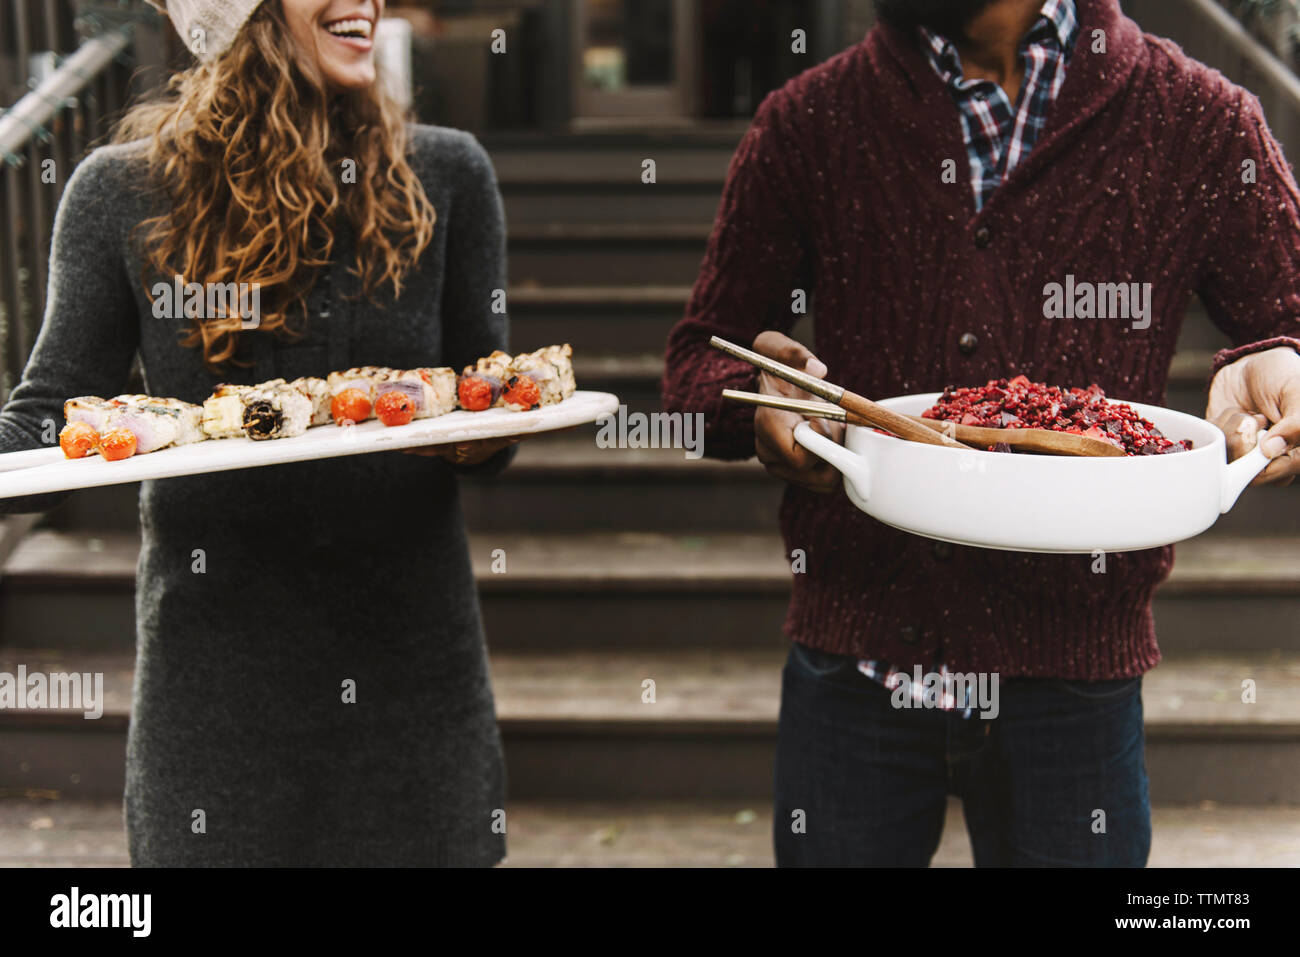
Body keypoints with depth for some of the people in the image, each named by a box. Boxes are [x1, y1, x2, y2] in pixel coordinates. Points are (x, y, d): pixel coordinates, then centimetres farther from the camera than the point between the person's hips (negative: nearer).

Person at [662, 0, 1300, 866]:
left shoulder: (1201, 123, -1)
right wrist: (757, 400, -15)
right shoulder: (810, 121, 3)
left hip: (1078, 672, -1)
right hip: (853, 656, 1)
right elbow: (700, 355, 9)